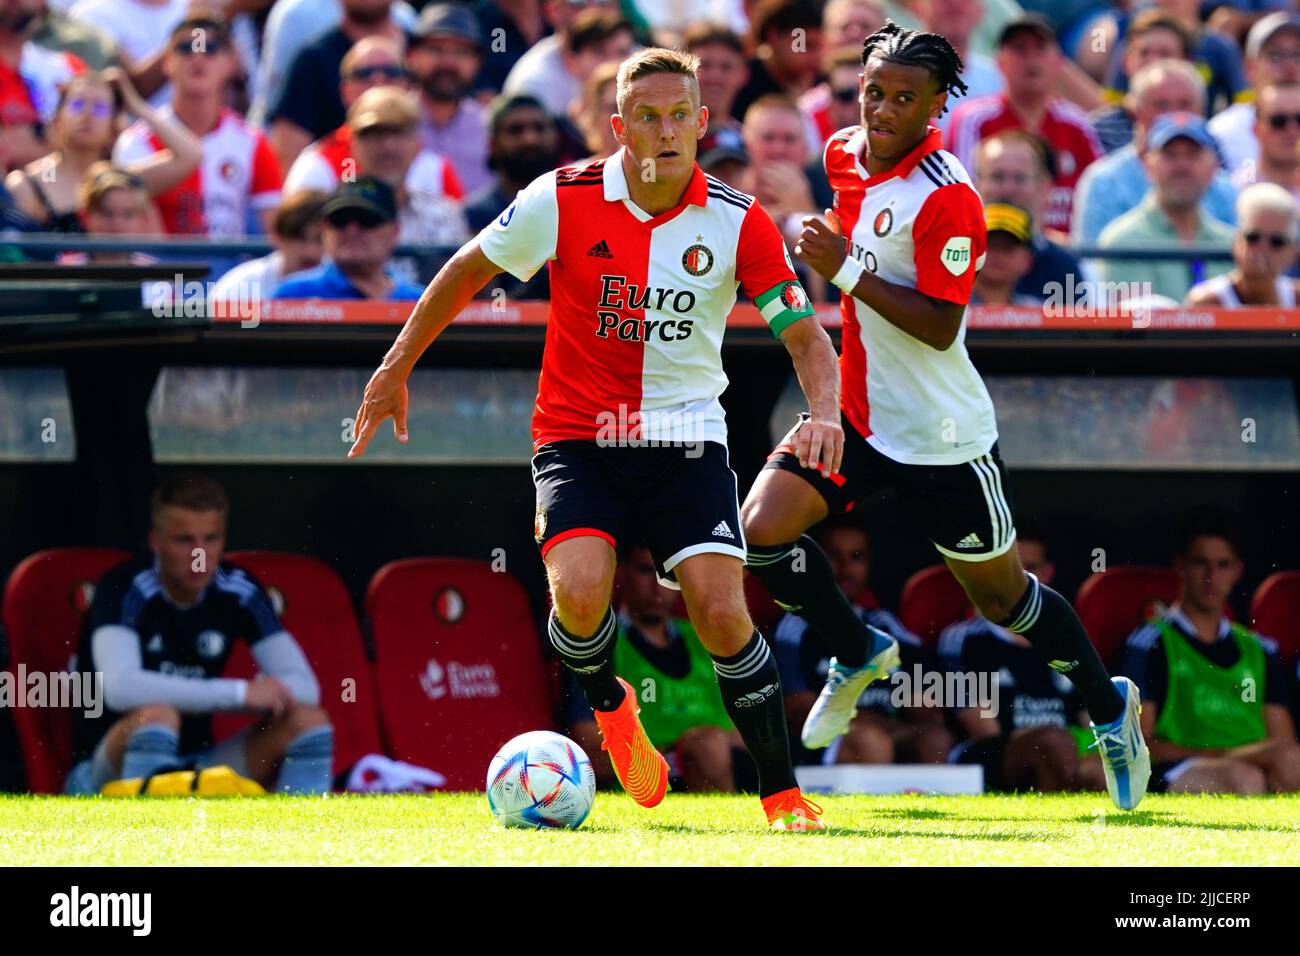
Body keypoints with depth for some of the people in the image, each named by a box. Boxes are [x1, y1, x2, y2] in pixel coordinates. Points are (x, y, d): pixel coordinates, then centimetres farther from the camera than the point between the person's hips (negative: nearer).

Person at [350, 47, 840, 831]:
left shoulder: (738, 222, -7)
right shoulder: (564, 200, -9)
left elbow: (805, 334, -4)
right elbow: (468, 271, 5)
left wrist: (824, 412, -24)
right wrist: (397, 369, 9)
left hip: (686, 441, 0)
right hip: (577, 437, 0)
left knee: (722, 613, -15)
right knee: (580, 593, -24)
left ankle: (781, 790, 2)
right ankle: (609, 706, 11)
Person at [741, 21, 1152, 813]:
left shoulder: (947, 197, -23)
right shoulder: (846, 155, 1)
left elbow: (941, 327, -26)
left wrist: (846, 271, -29)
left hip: (942, 435, -6)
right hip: (855, 412, 6)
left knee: (1002, 596, 7)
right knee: (763, 528, -13)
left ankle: (1111, 709, 32)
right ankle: (859, 657, 12)